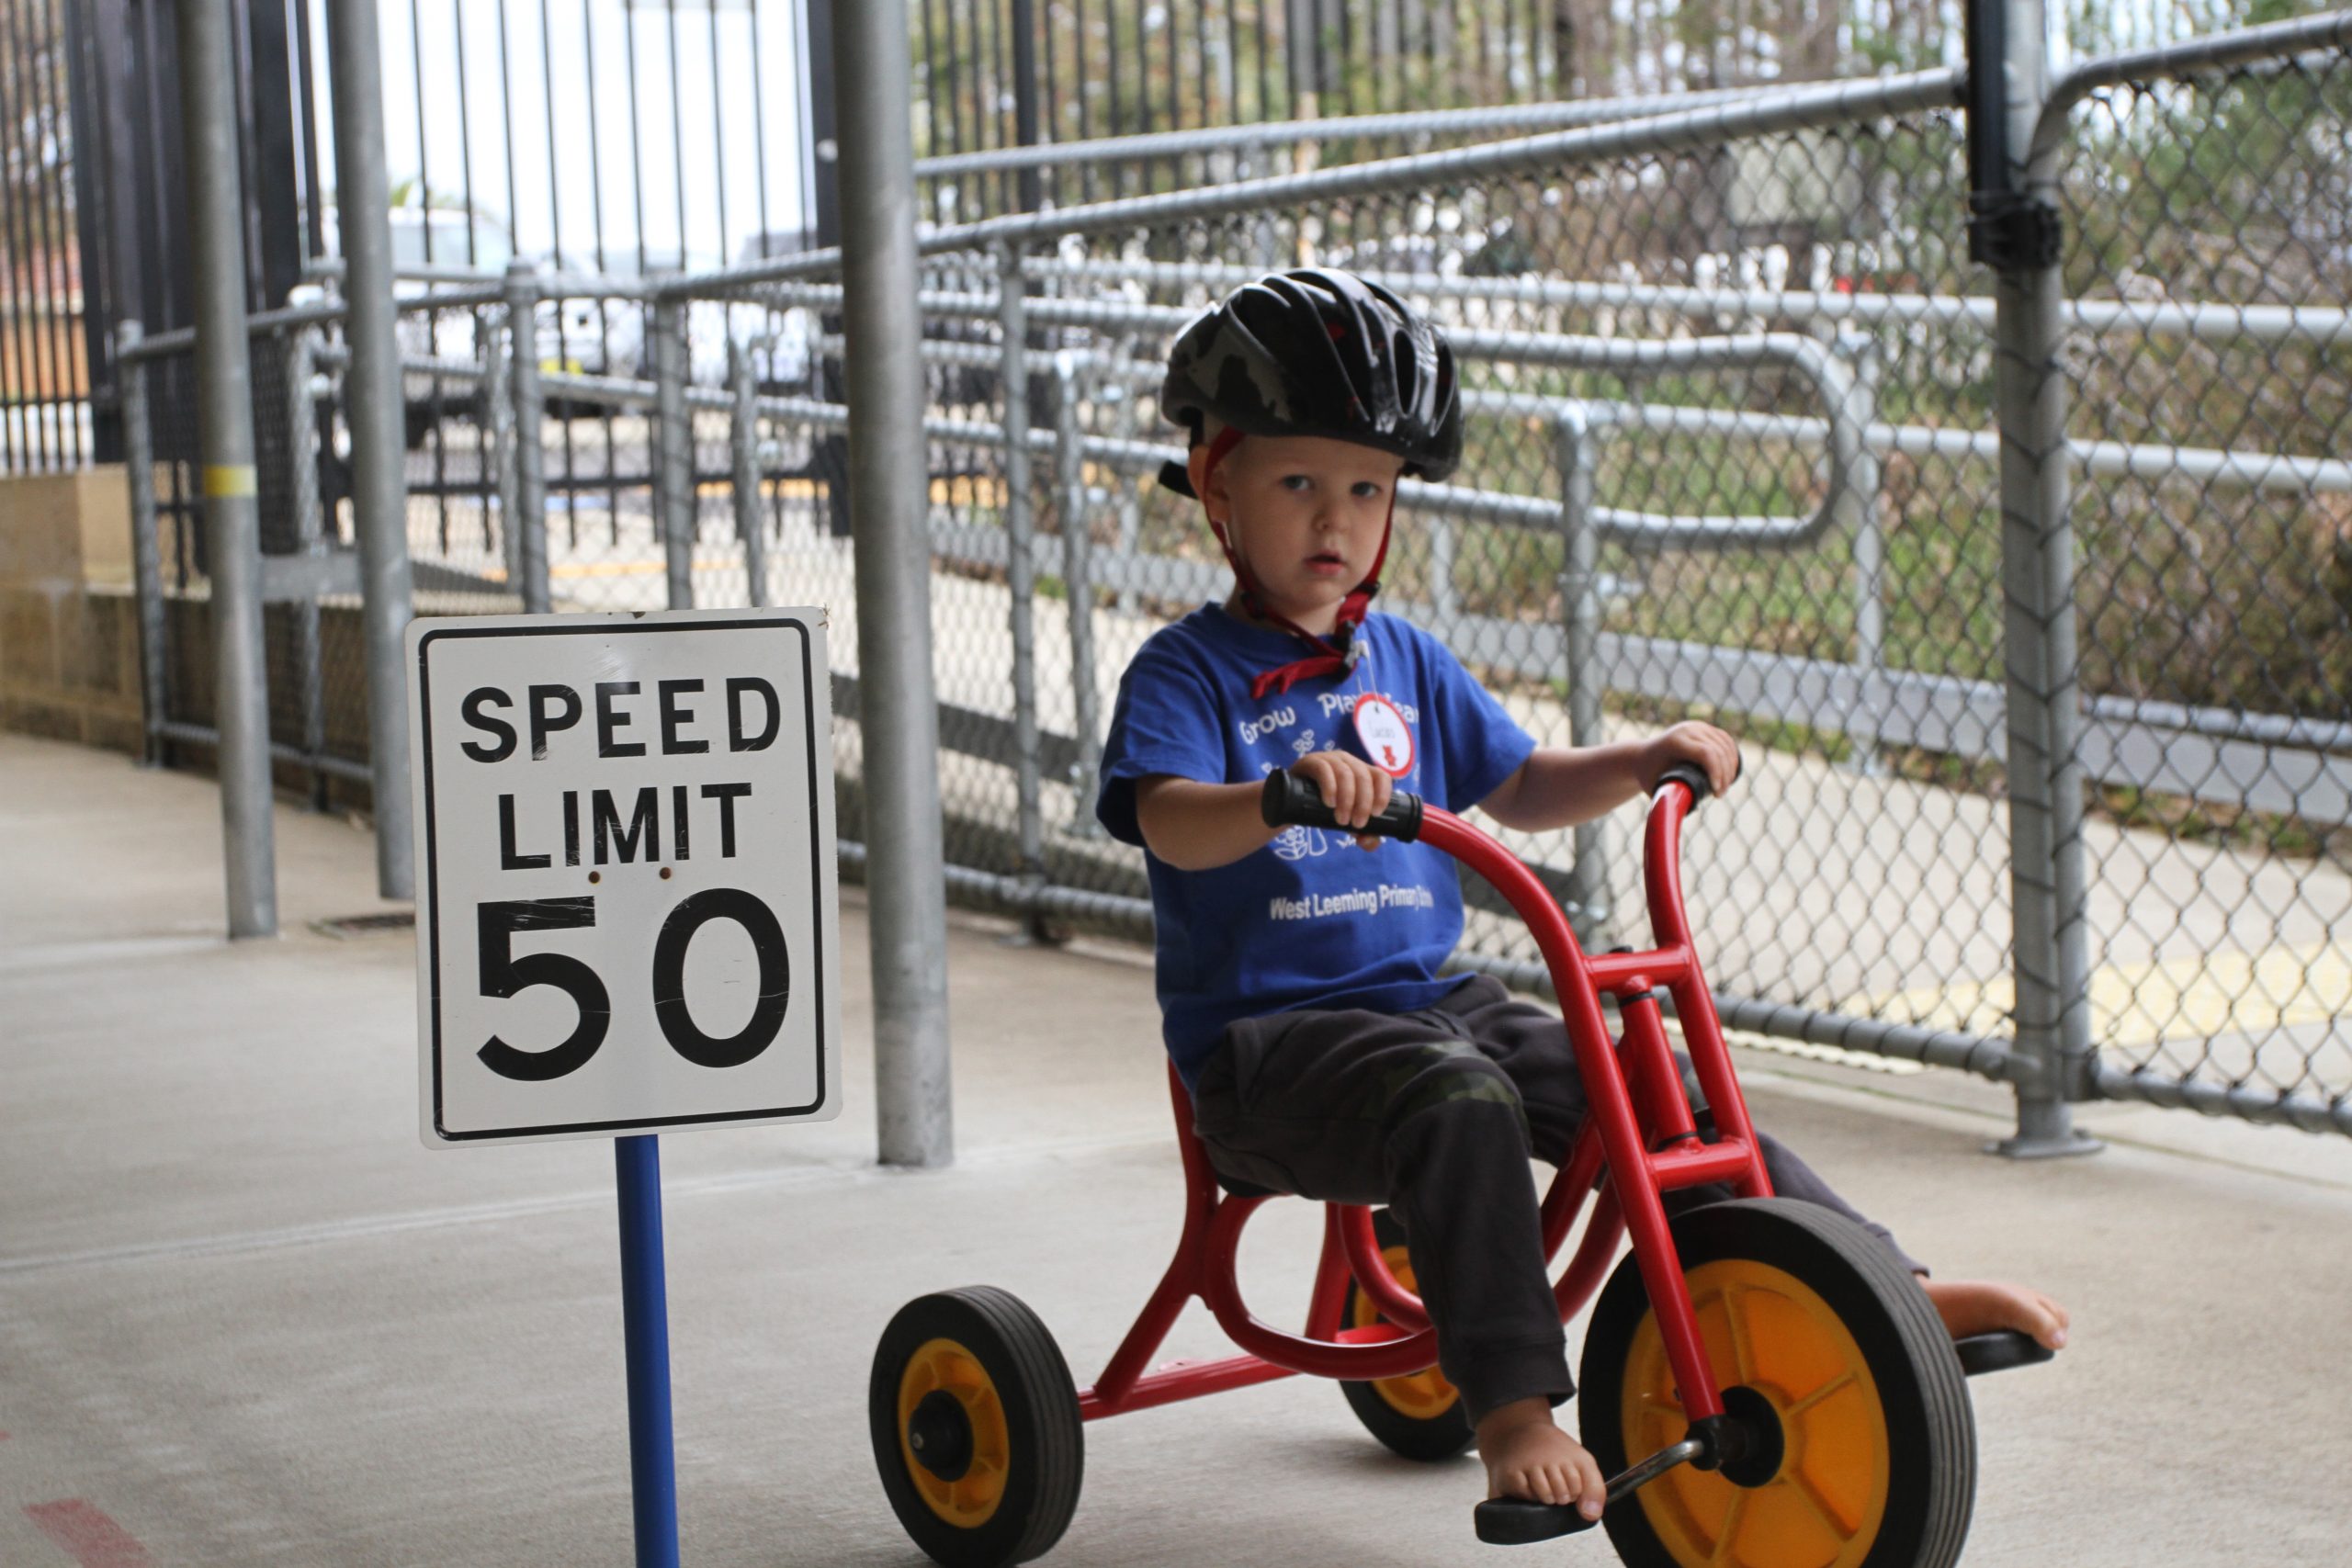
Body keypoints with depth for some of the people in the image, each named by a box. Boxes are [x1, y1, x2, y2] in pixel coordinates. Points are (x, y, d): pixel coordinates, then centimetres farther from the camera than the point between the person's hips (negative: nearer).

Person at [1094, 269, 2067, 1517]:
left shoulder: (1402, 662, 15)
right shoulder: (1187, 671, -5)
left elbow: (1517, 788, 24)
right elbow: (1169, 821, -24)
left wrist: (1645, 762, 6)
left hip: (1425, 995, 6)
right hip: (1266, 1035, -6)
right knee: (1460, 1101, -35)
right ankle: (1512, 1412, -36)